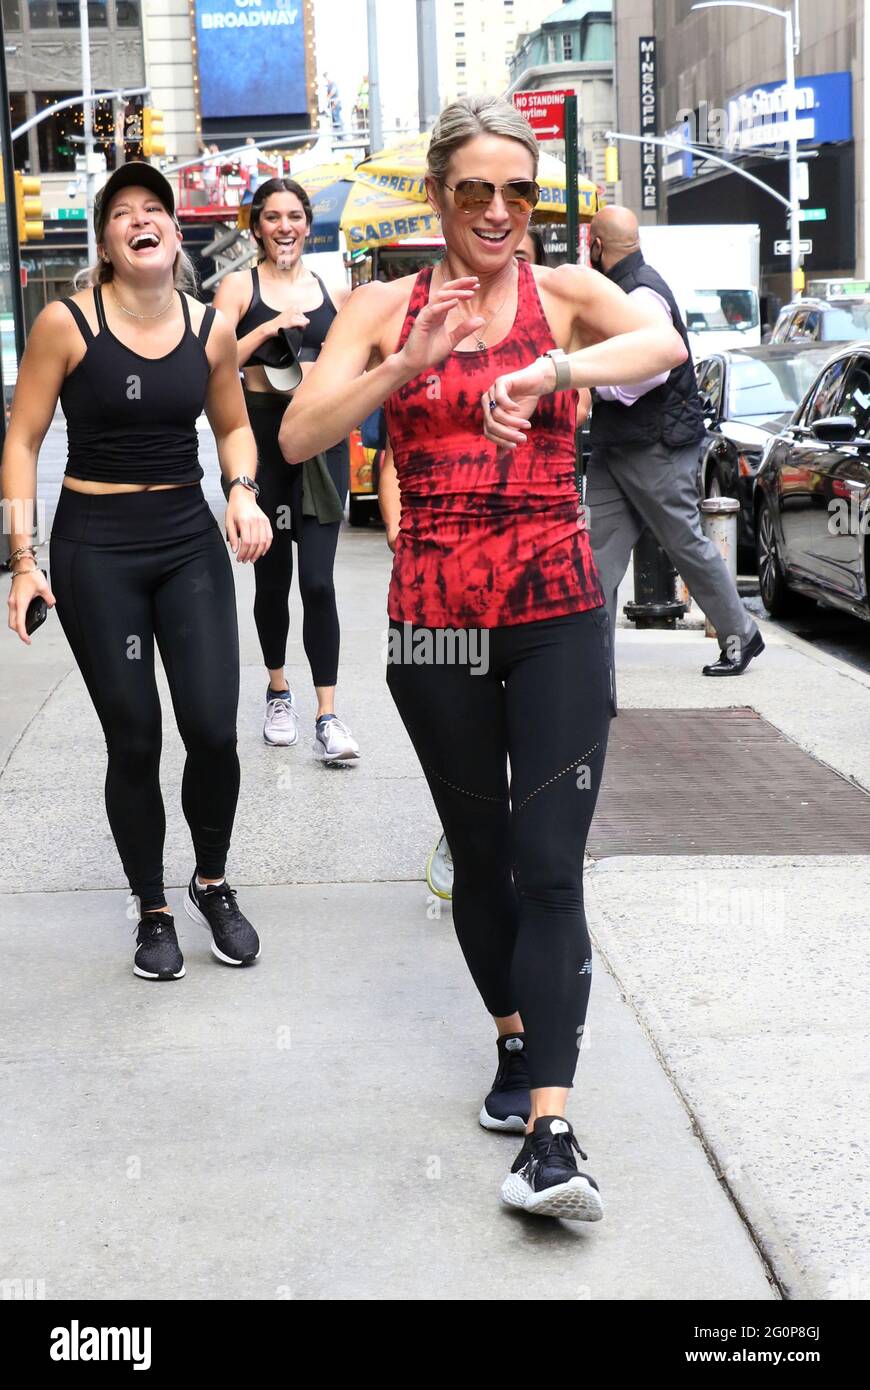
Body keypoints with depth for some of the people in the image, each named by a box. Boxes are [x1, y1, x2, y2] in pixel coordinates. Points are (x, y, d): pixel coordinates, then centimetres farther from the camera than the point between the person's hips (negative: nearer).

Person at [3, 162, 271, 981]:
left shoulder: (209, 328, 0)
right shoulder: (66, 323, -9)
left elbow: (233, 426, 16)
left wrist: (243, 492, -3)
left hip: (190, 542, 3)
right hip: (95, 549, -2)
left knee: (213, 730, -4)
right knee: (134, 742, 3)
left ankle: (212, 883, 24)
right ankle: (153, 912, 23)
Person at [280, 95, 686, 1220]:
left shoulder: (565, 292, 3)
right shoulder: (385, 307, 5)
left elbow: (663, 343, -18)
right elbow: (299, 436, -6)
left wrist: (549, 370, -35)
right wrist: (411, 362, -19)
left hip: (557, 613, -1)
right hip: (435, 619, 2)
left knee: (549, 866, -9)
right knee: (479, 855, 13)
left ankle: (546, 1136, -11)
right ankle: (515, 1042, 35)